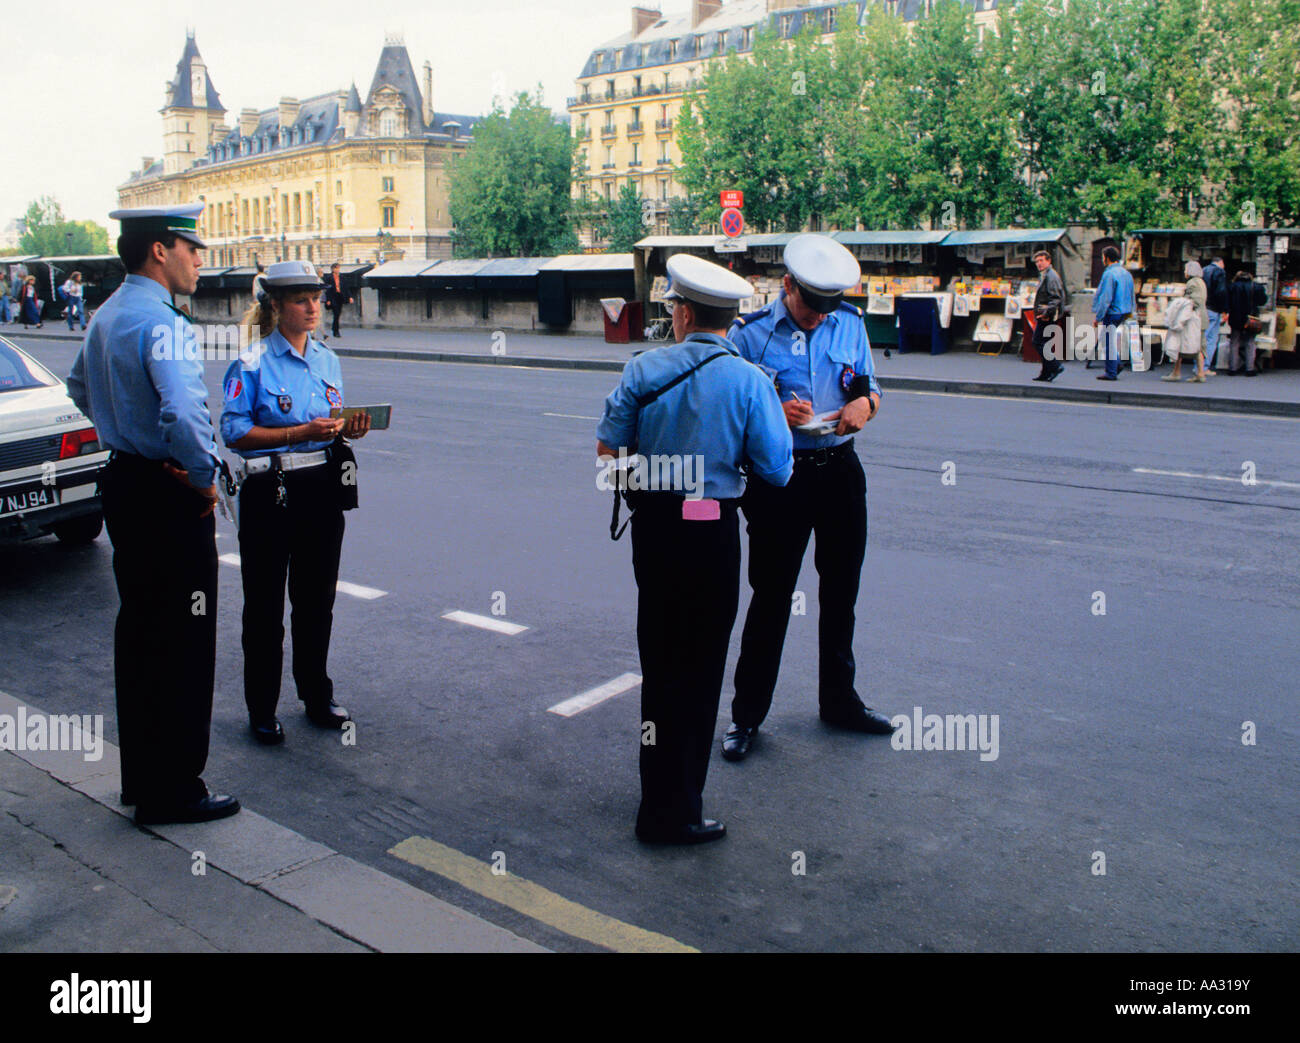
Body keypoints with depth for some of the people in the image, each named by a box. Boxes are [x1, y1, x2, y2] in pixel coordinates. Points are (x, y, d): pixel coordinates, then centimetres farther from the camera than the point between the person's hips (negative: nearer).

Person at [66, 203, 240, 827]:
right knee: (183, 643, -1)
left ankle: (140, 777, 29)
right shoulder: (158, 320, -20)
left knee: (138, 633, 17)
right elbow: (183, 414, -34)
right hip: (168, 496, -10)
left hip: (123, 482, 10)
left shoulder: (106, 314, 11)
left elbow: (79, 387, 27)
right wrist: (204, 478, -19)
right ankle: (173, 790, 8)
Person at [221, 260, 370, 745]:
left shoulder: (327, 360, 11)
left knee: (317, 599, 14)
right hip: (269, 491, -5)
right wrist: (300, 433, -20)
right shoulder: (252, 364, -7)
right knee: (265, 605, 4)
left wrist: (348, 428, -4)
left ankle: (317, 696, 29)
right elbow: (235, 433, -12)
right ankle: (262, 709, 16)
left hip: (322, 487, 5)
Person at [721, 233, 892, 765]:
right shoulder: (749, 333, -5)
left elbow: (870, 392, 15)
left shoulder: (850, 324, 8)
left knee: (840, 590, 15)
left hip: (840, 470, 5)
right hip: (779, 476, -4)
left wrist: (864, 404, -8)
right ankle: (747, 715, 15)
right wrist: (777, 414, -22)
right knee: (771, 596, 1)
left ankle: (839, 701, 33)